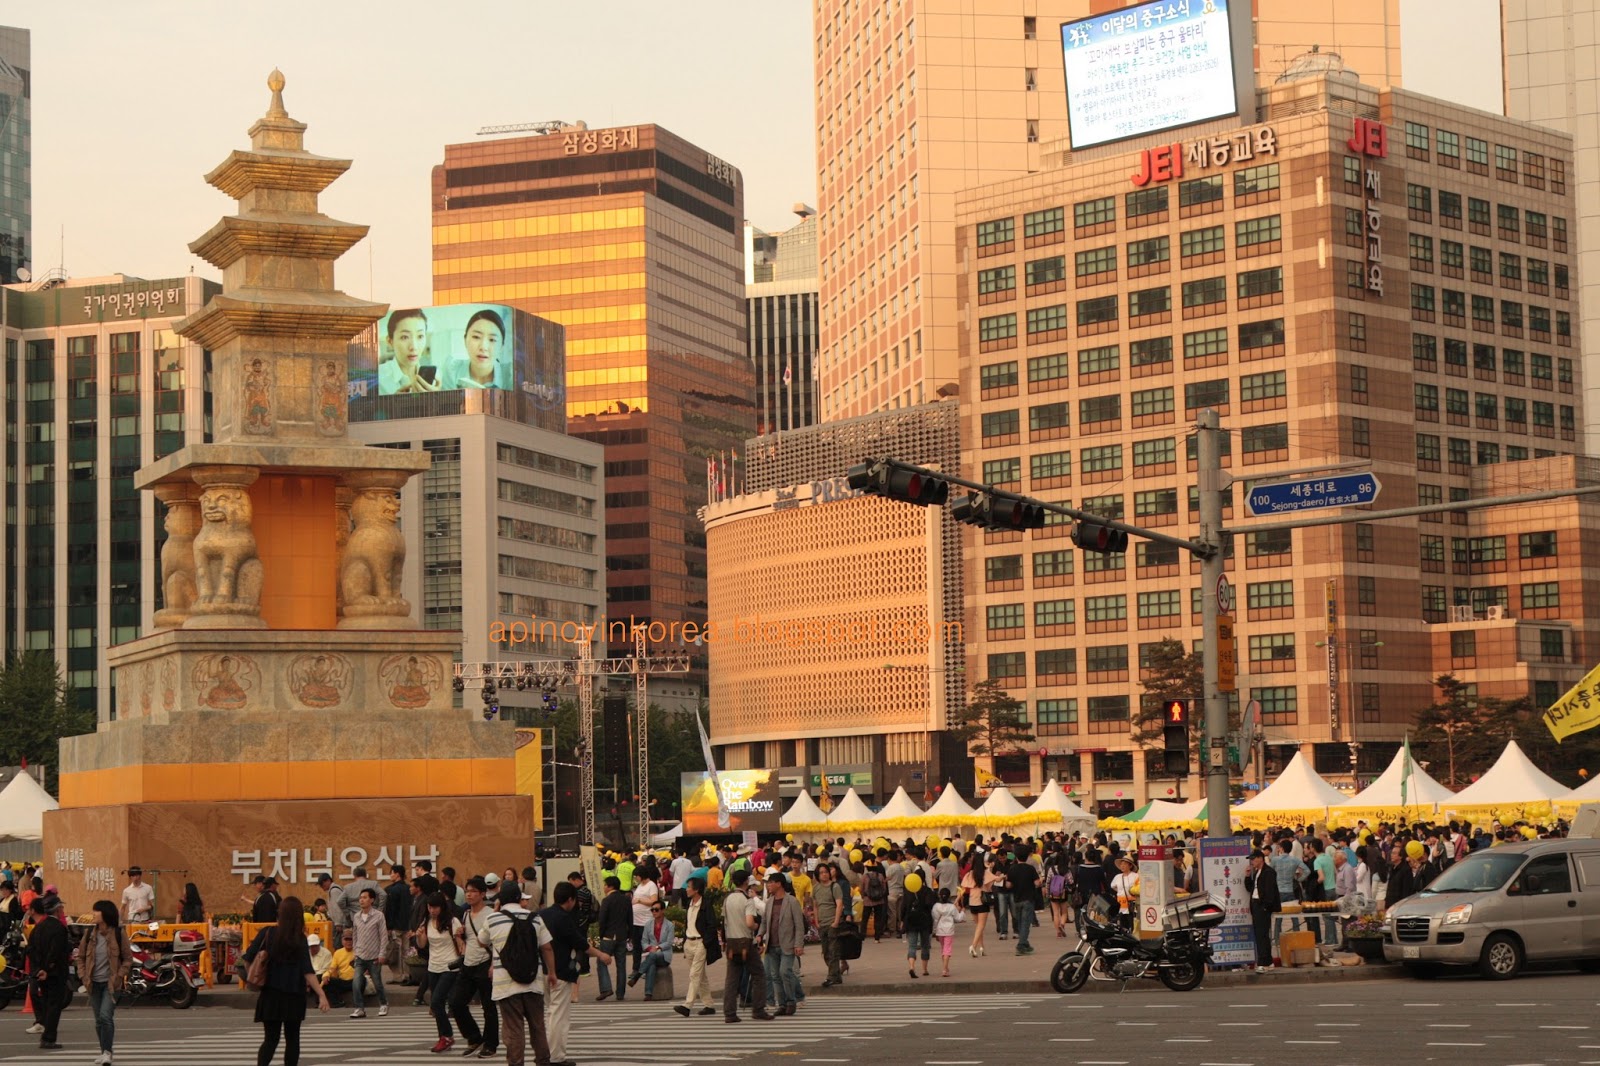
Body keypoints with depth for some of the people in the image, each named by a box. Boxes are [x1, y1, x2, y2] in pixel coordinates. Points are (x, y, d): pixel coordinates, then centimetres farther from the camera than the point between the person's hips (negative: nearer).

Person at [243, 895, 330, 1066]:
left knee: (270, 1038, 7)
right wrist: (322, 995, -17)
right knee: (292, 1038, 11)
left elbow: (248, 960, -4)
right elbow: (308, 972, -15)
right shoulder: (300, 940, -9)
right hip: (293, 997, -2)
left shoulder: (267, 934, -4)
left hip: (271, 995, 2)